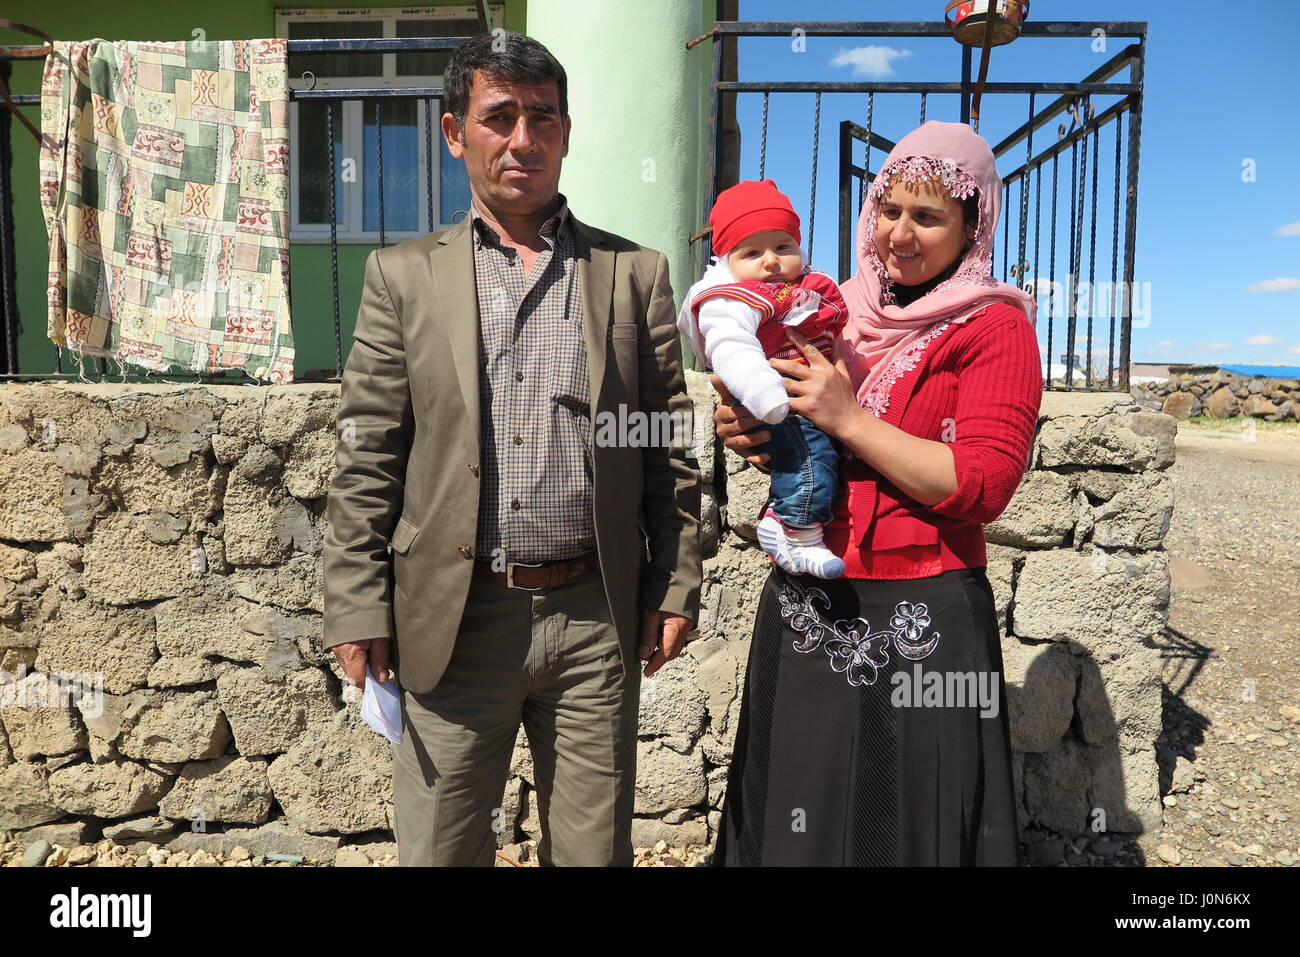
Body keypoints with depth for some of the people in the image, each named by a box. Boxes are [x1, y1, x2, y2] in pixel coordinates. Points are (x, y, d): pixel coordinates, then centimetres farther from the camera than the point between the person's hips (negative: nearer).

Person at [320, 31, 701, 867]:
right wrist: (358, 608, -2)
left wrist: (677, 586, 1)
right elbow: (366, 459, 2)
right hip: (452, 620, 0)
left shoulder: (636, 273, 5)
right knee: (438, 849, 13)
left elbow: (670, 446, 5)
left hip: (596, 618, 1)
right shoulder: (403, 275, 5)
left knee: (595, 848, 15)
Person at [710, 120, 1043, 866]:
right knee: (796, 819, 19)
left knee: (901, 827, 11)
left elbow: (983, 485, -16)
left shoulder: (995, 328, -5)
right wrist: (750, 434, -3)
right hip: (804, 609, 5)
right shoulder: (839, 312, 10)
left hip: (916, 622, -5)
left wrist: (848, 419, -20)